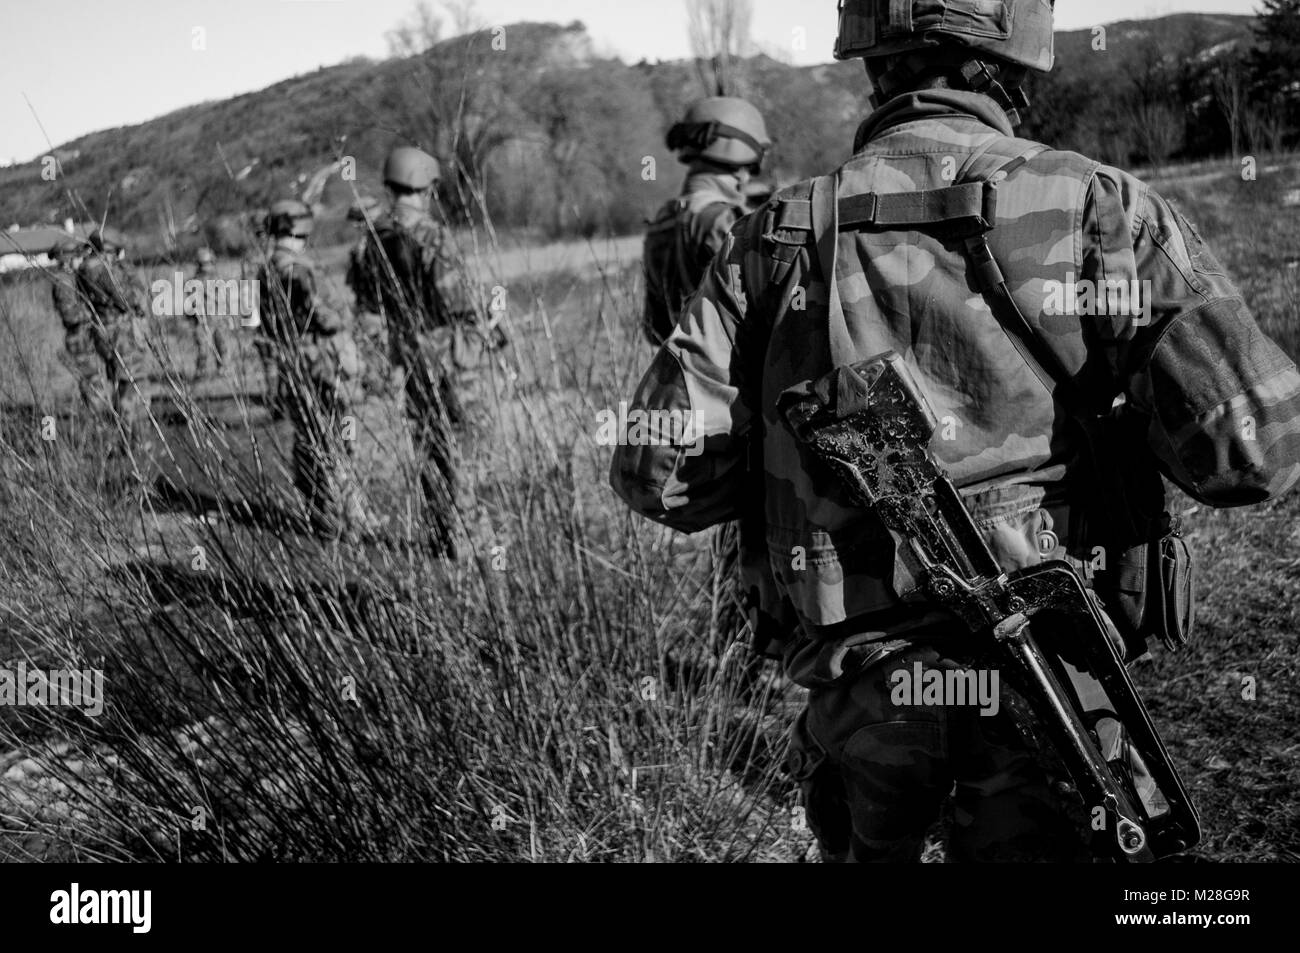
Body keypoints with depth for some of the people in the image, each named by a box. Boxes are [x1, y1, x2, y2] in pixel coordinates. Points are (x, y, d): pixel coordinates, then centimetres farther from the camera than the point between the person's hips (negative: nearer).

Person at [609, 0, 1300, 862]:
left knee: (871, 839, 29)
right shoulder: (1097, 207, -10)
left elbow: (662, 474, -6)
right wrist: (1119, 425, 4)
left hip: (862, 678, 2)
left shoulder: (781, 236, -5)